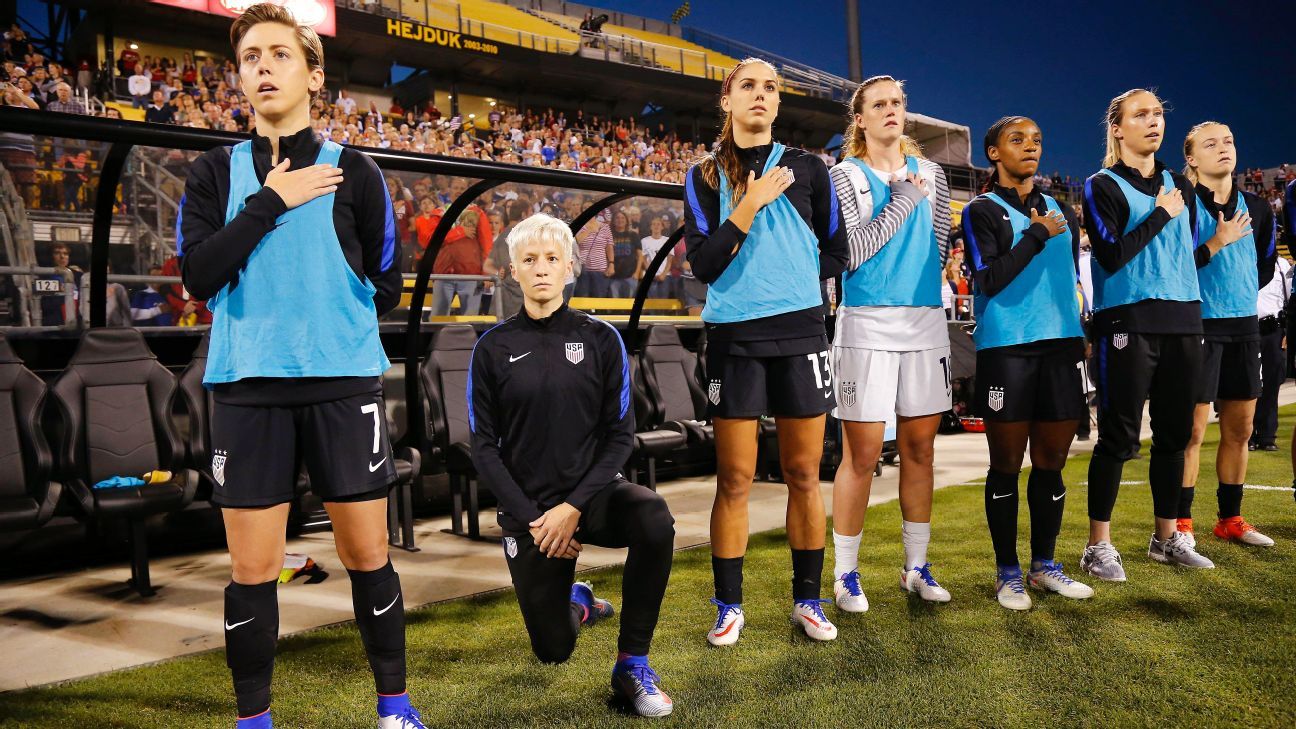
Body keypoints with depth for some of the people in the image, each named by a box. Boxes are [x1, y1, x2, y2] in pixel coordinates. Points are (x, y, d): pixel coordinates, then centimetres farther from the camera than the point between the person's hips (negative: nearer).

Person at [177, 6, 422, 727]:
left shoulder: (353, 172, 4)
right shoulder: (217, 171, 8)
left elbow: (386, 286, 9)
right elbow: (198, 274, -5)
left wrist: (329, 318, 7)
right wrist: (270, 201, -8)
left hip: (344, 381, -1)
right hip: (248, 386, 1)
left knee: (368, 554, 6)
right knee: (253, 569, 5)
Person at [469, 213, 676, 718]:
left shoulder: (600, 339, -2)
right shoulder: (493, 349, -2)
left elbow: (620, 434, -4)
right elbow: (485, 448, -1)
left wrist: (573, 508, -16)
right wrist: (533, 520, -11)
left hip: (592, 493, 0)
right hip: (528, 512, 0)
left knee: (654, 518, -34)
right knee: (553, 651, 5)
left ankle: (632, 664, -15)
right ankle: (576, 602, 43)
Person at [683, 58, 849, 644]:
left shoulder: (807, 168, 9)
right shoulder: (705, 177, 6)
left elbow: (835, 253, 14)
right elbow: (703, 264, -6)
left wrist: (792, 277, 5)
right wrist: (751, 204, -12)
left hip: (800, 332, 1)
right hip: (733, 336, -1)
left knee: (803, 475, 6)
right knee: (734, 479, 2)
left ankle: (807, 600, 20)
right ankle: (729, 606, 14)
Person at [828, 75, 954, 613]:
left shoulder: (929, 173, 13)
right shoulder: (846, 176, 0)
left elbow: (940, 246, 18)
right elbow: (848, 253, -12)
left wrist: (916, 285, 4)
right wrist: (903, 201, -11)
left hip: (925, 322, 5)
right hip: (867, 326, -4)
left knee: (920, 449, 9)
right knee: (862, 455, -3)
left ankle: (916, 567, 21)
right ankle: (845, 574, 8)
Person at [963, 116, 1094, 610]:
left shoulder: (1061, 212, 17)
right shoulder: (983, 211, 0)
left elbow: (1071, 279, 23)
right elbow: (988, 279, -12)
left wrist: (1078, 336, 20)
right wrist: (1036, 235, -11)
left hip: (1061, 346, 5)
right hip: (1005, 348, -5)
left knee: (1051, 462, 8)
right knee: (1007, 465, 1)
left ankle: (1044, 565, 21)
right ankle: (1007, 572, 11)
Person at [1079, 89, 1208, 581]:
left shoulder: (1180, 185, 17)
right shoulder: (1103, 186, -1)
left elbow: (1188, 251, 22)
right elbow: (1111, 257, -13)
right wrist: (1160, 215, -7)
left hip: (1183, 322, 6)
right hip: (1127, 323, -6)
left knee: (1175, 433, 10)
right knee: (1119, 437, -5)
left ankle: (1167, 537, 22)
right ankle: (1099, 546, 4)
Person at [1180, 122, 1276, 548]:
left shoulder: (1257, 208, 10)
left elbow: (1266, 264, 23)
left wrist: (1242, 290, 13)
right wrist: (1216, 244, -21)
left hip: (1245, 325, 6)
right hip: (1199, 326, -6)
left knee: (1240, 429, 11)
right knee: (1192, 430, -4)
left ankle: (1230, 520, 22)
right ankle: (1181, 522, 5)